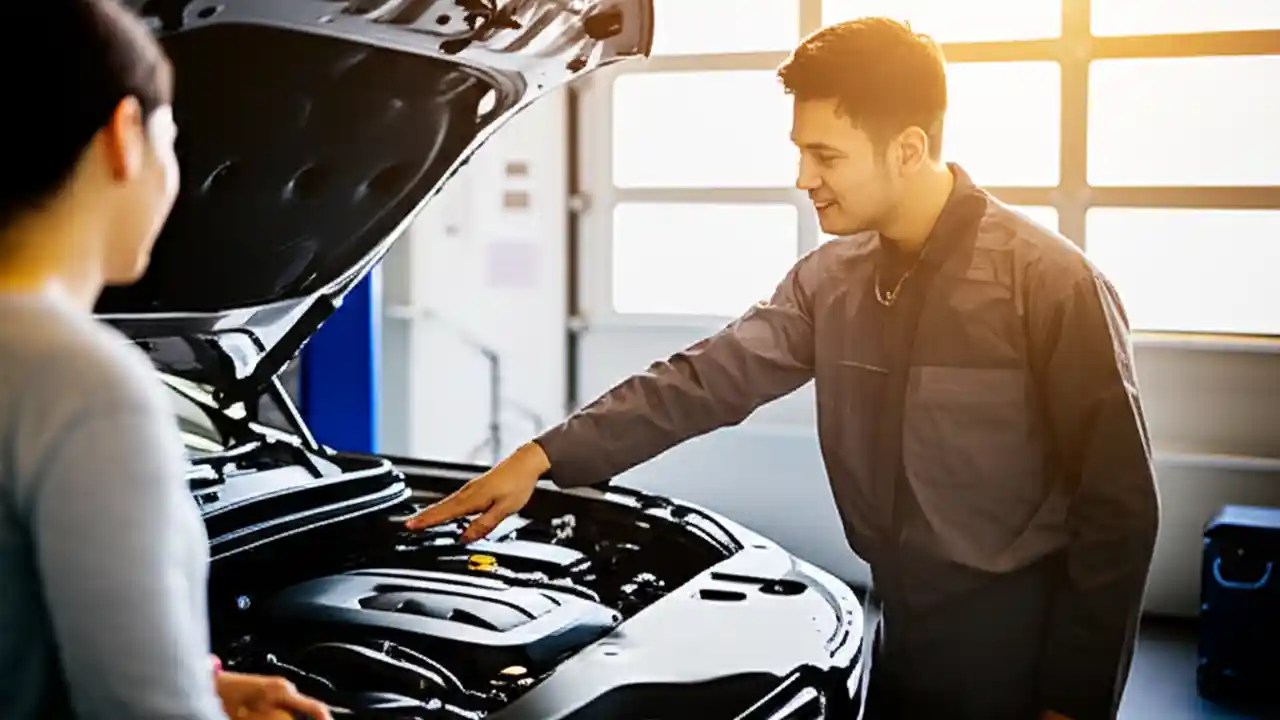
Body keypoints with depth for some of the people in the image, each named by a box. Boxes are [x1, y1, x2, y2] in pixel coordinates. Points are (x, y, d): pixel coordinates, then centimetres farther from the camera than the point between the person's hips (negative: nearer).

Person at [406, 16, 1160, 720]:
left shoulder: (1052, 284, -17)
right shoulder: (829, 280, 2)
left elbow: (1119, 507, -15)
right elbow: (706, 377, -1)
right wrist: (542, 457, -10)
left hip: (1015, 644, -6)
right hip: (906, 629, 6)